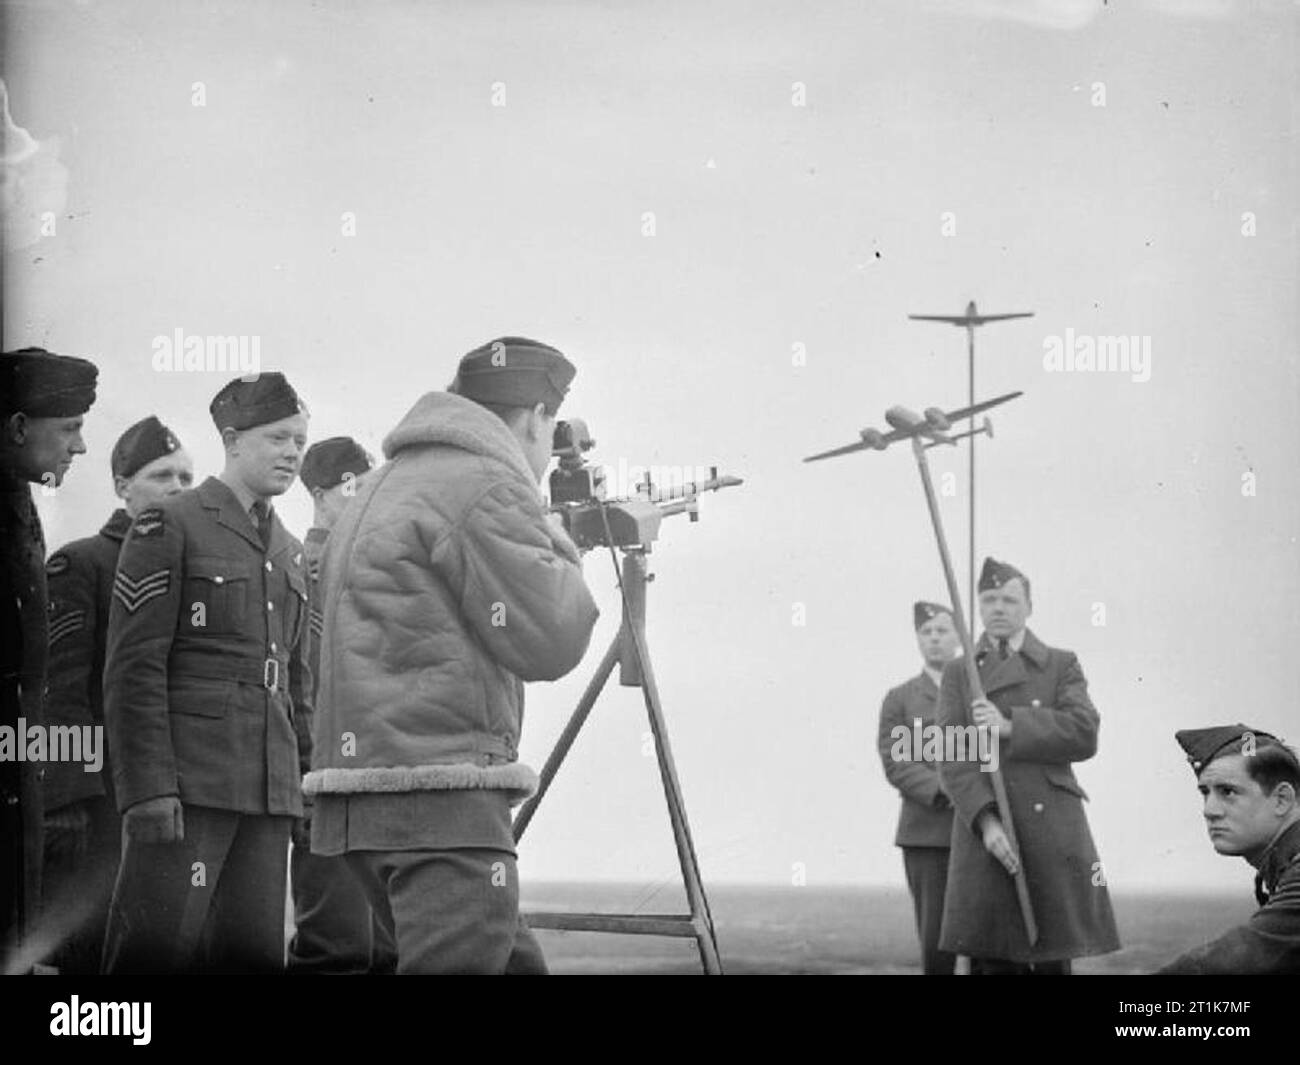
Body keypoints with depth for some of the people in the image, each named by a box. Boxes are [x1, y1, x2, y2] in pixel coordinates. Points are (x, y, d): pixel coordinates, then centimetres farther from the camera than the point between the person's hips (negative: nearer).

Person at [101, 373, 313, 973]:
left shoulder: (289, 552, 20)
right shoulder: (169, 527, -1)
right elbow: (134, 669, -8)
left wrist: (306, 781, 15)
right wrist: (149, 789, -16)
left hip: (269, 789, 7)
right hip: (187, 782, -7)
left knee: (255, 953, 4)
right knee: (158, 950, -10)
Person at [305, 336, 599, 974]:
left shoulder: (385, 485, 22)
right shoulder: (488, 485, -8)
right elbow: (545, 641, -12)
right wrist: (560, 549, 6)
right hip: (438, 800, -10)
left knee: (515, 964, 16)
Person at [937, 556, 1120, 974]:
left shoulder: (1062, 665, 11)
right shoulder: (958, 674, 13)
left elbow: (1084, 734, -5)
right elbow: (951, 757, 1)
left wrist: (1010, 726, -14)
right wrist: (985, 820, -15)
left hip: (1053, 836, 0)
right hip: (984, 835, 0)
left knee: (1052, 961, 1)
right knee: (990, 962, -3)